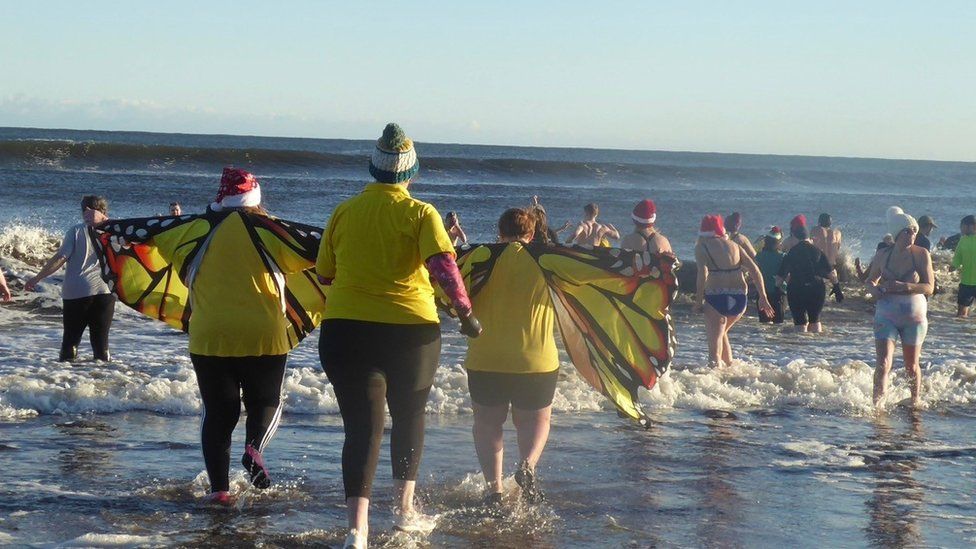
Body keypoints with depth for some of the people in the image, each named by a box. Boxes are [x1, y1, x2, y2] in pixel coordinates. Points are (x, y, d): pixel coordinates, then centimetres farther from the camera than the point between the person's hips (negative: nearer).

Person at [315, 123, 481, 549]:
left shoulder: (344, 212, 4)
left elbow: (324, 273, 12)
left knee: (362, 427, 0)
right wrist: (465, 312, -13)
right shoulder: (420, 213, -4)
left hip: (345, 327, 1)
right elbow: (443, 266, -18)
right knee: (409, 417, 22)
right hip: (410, 327, -1)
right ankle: (405, 510, 33)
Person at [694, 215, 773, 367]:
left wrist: (699, 299, -9)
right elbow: (754, 270, 9)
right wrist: (763, 297, 8)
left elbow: (703, 273, -13)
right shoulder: (734, 246, 17)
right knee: (721, 332, 29)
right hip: (739, 300, 5)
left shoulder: (701, 246, 3)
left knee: (714, 342, -2)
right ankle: (729, 364, 26)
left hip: (716, 298, -5)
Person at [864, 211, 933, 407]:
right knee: (883, 364, -14)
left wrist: (903, 286, -27)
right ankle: (876, 404, -9)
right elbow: (870, 280, 13)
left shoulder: (921, 254, -7)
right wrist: (874, 290, -11)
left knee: (912, 366, 12)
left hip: (914, 315, 0)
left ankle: (915, 402, 34)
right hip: (886, 315, 0)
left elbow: (929, 288, -12)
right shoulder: (883, 255, -2)